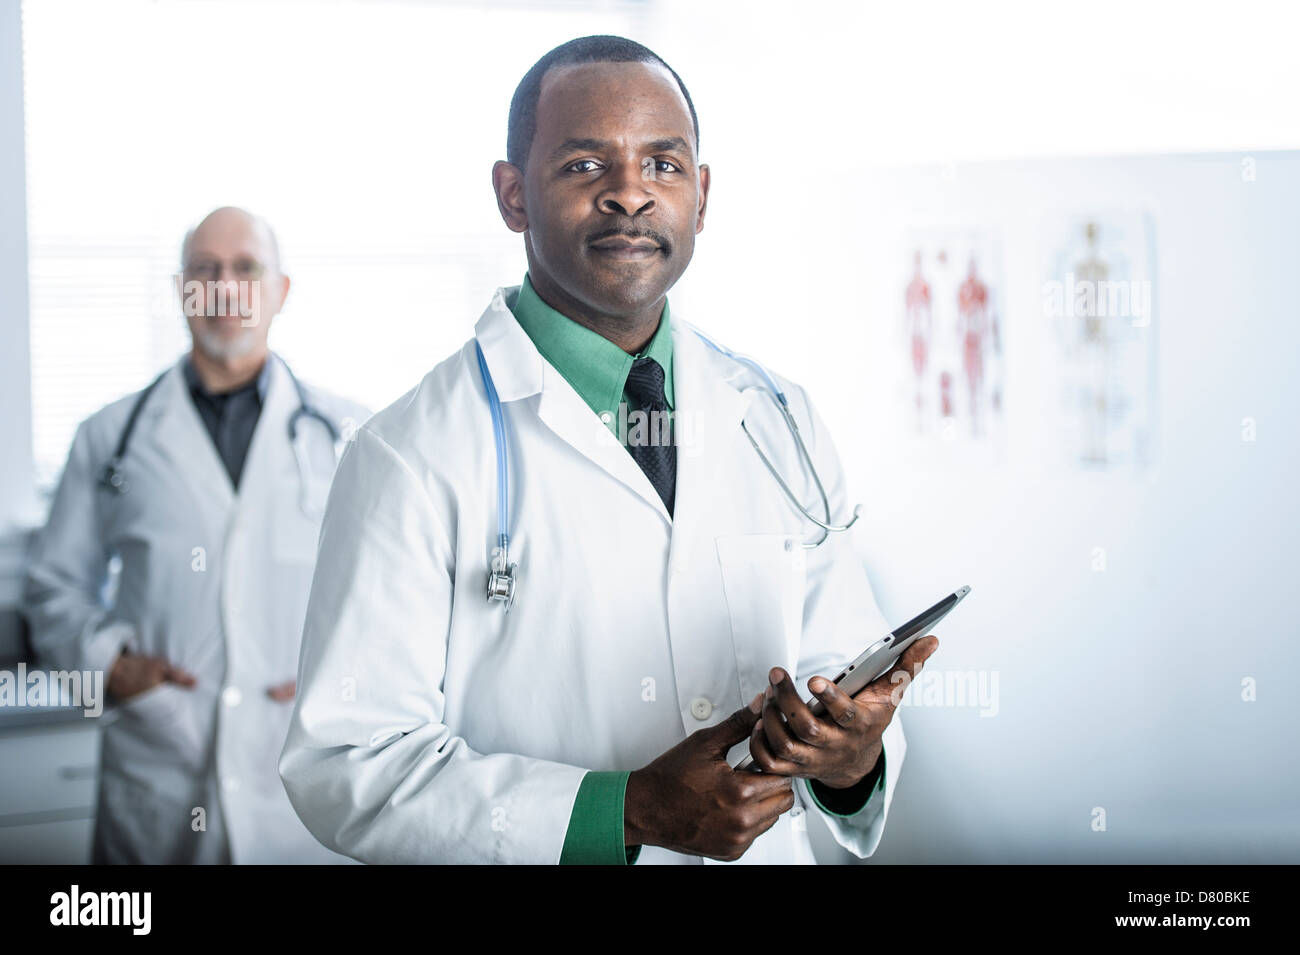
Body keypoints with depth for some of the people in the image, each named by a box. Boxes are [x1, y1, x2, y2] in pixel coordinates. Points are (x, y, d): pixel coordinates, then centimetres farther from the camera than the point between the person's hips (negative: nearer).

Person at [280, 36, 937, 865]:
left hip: (770, 849, 4)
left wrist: (853, 760, -11)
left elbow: (841, 665, 10)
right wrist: (629, 812, -19)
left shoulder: (781, 423, 7)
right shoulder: (415, 455, -8)